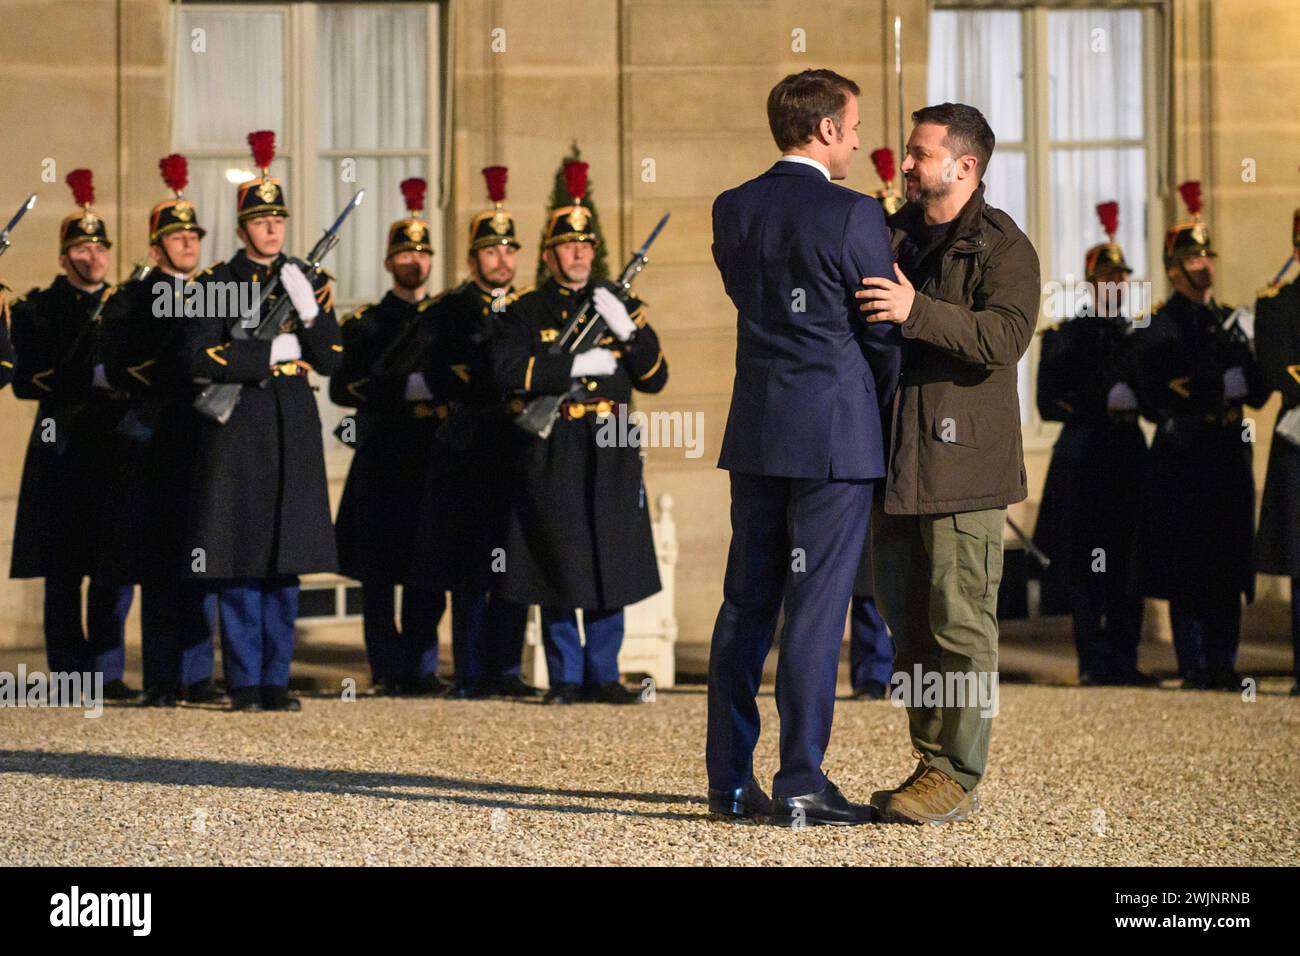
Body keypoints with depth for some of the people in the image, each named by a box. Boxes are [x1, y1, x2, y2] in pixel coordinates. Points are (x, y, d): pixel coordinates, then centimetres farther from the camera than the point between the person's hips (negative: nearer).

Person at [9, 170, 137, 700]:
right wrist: (94, 379, -16)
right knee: (63, 568, 0)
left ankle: (109, 672, 7)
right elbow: (28, 379, -7)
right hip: (63, 446, -3)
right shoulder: (37, 309, 4)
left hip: (117, 445, 3)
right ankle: (71, 672, 6)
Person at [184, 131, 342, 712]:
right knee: (239, 561, -2)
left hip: (293, 425, 3)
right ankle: (244, 683, 5)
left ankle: (277, 681, 11)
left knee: (285, 560, 4)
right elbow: (199, 359, -8)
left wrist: (309, 307, -9)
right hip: (236, 426, -3)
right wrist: (271, 354, -10)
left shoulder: (309, 281, 12)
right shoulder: (216, 282, 2)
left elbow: (330, 359, 6)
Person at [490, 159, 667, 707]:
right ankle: (565, 677, 9)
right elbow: (506, 370, -12)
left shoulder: (620, 304, 12)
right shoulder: (525, 309, 4)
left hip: (611, 455, 3)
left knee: (611, 566, 3)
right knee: (558, 567, -1)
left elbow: (655, 378, 7)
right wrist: (577, 365, -14)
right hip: (552, 453, -3)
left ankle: (602, 676, 12)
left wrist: (628, 328, -10)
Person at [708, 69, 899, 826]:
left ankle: (730, 780, 15)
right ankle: (802, 784, 0)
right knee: (816, 608, -2)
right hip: (836, 432, -6)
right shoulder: (855, 216, -12)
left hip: (756, 429, 6)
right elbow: (884, 330, -4)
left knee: (746, 603, 11)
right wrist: (884, 406, 13)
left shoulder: (732, 210, 5)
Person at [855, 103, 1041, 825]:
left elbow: (1006, 335, -21)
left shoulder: (1003, 246, -5)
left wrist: (918, 311, -32)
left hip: (961, 462, -7)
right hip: (893, 459, 7)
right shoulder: (891, 234, 16)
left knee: (960, 622, -6)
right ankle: (931, 764, 18)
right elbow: (867, 330, 26)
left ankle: (955, 779, -2)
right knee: (907, 624, 10)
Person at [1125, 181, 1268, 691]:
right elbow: (1151, 396, -12)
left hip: (1230, 453, 5)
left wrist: (1196, 388, -8)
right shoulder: (1156, 327, -2)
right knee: (1186, 563, -4)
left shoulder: (1229, 322, 16)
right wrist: (1221, 388, -14)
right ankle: (1194, 667, 1)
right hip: (1182, 455, -5)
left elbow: (1259, 392, 10)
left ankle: (1222, 663, 11)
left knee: (1228, 563, 5)